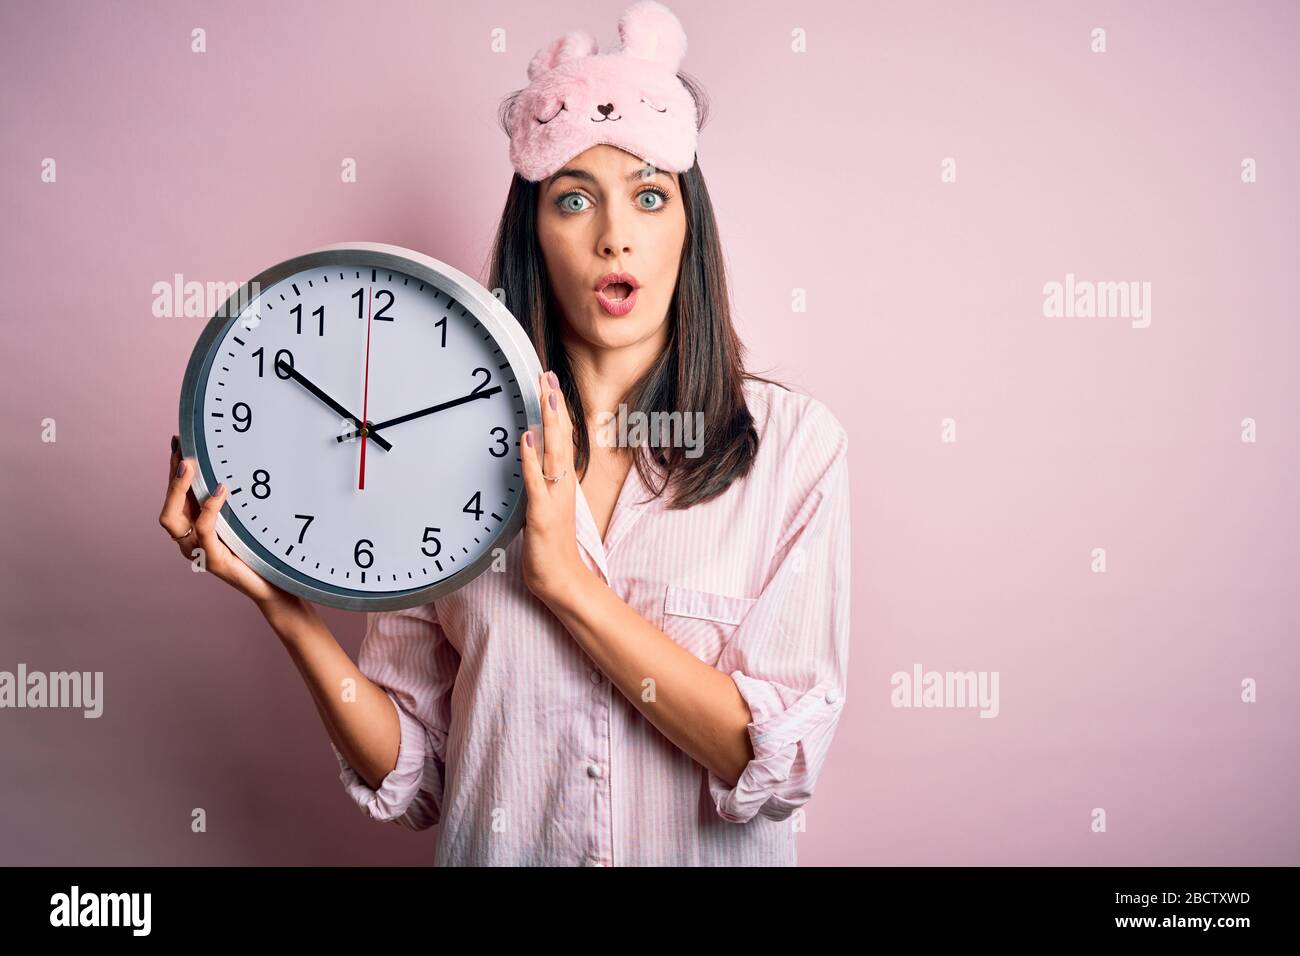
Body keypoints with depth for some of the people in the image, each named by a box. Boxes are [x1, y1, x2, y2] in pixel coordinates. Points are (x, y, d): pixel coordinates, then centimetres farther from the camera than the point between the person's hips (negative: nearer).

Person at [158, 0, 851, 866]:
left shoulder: (792, 442, -12)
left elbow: (778, 765, -18)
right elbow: (406, 778, -7)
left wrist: (566, 581, -23)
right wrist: (285, 605, -21)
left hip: (714, 848, -1)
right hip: (500, 844, 1)